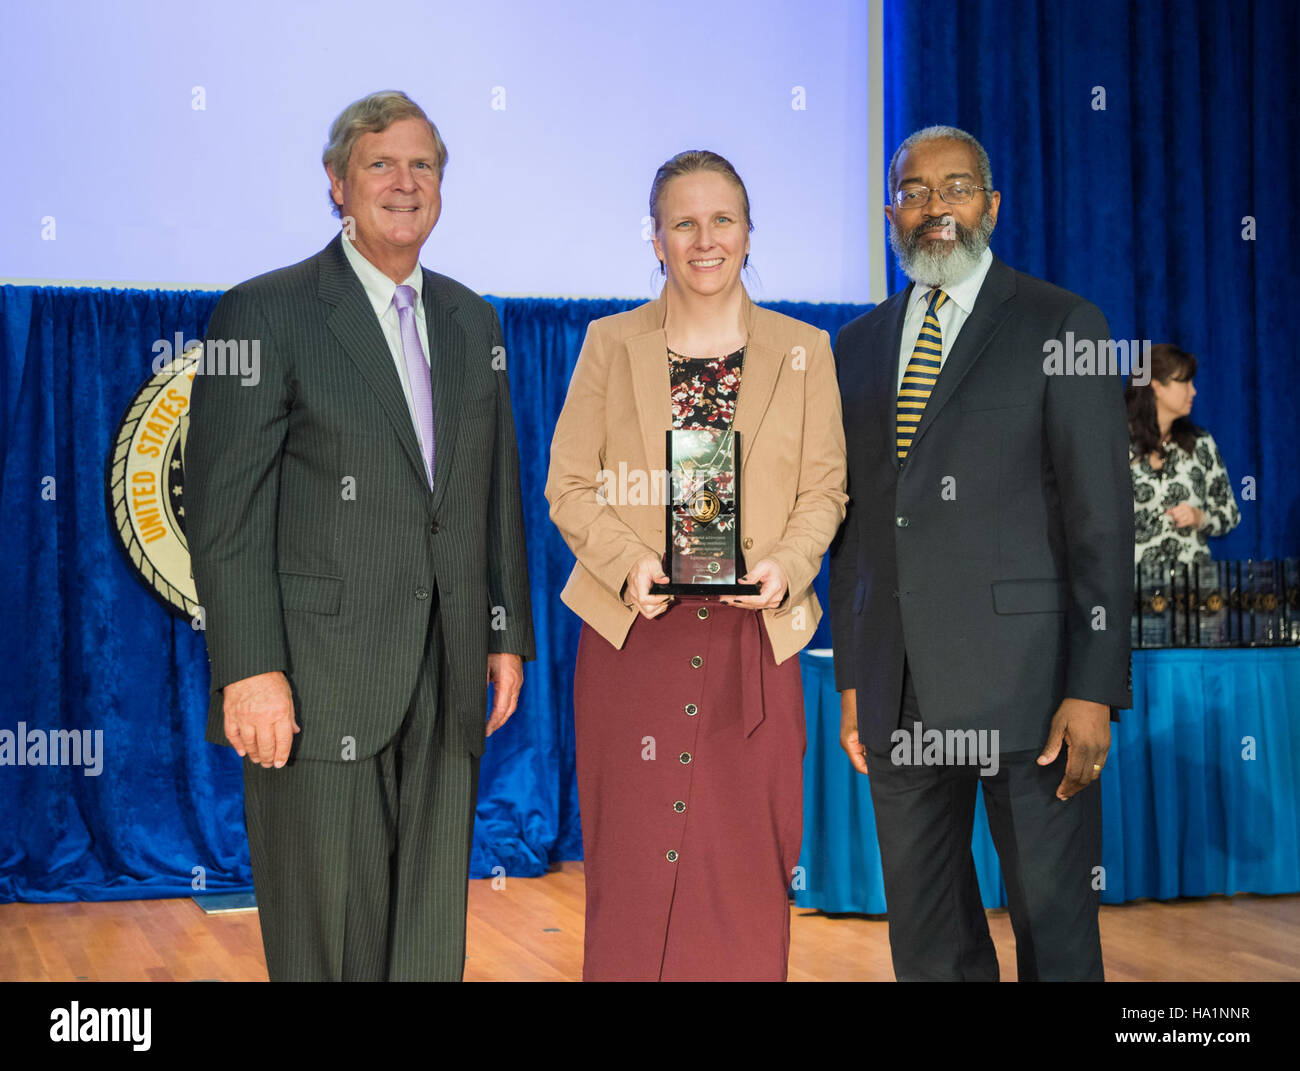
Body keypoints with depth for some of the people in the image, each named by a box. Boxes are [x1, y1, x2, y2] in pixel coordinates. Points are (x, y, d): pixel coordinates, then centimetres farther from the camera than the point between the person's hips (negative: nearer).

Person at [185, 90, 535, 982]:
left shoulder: (471, 320, 15)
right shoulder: (265, 313, -4)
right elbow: (224, 512, -9)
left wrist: (509, 635, 13)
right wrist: (249, 671, -16)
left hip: (447, 677, 5)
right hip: (318, 688, -5)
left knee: (433, 939, 10)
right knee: (327, 943, 1)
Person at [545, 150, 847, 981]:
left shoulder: (804, 350, 7)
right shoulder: (610, 344, 6)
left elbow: (824, 490, 7)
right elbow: (569, 486, 4)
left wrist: (785, 566, -12)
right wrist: (630, 562, -13)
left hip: (754, 639, 0)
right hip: (634, 633, 0)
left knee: (747, 862, 3)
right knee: (630, 859, 2)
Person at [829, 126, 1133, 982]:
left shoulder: (1062, 326, -1)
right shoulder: (859, 346, 15)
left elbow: (1102, 519, -6)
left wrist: (1095, 688, -13)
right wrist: (850, 678, 12)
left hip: (1024, 682, -5)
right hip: (898, 687, 5)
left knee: (1055, 927, 1)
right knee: (927, 938, 12)